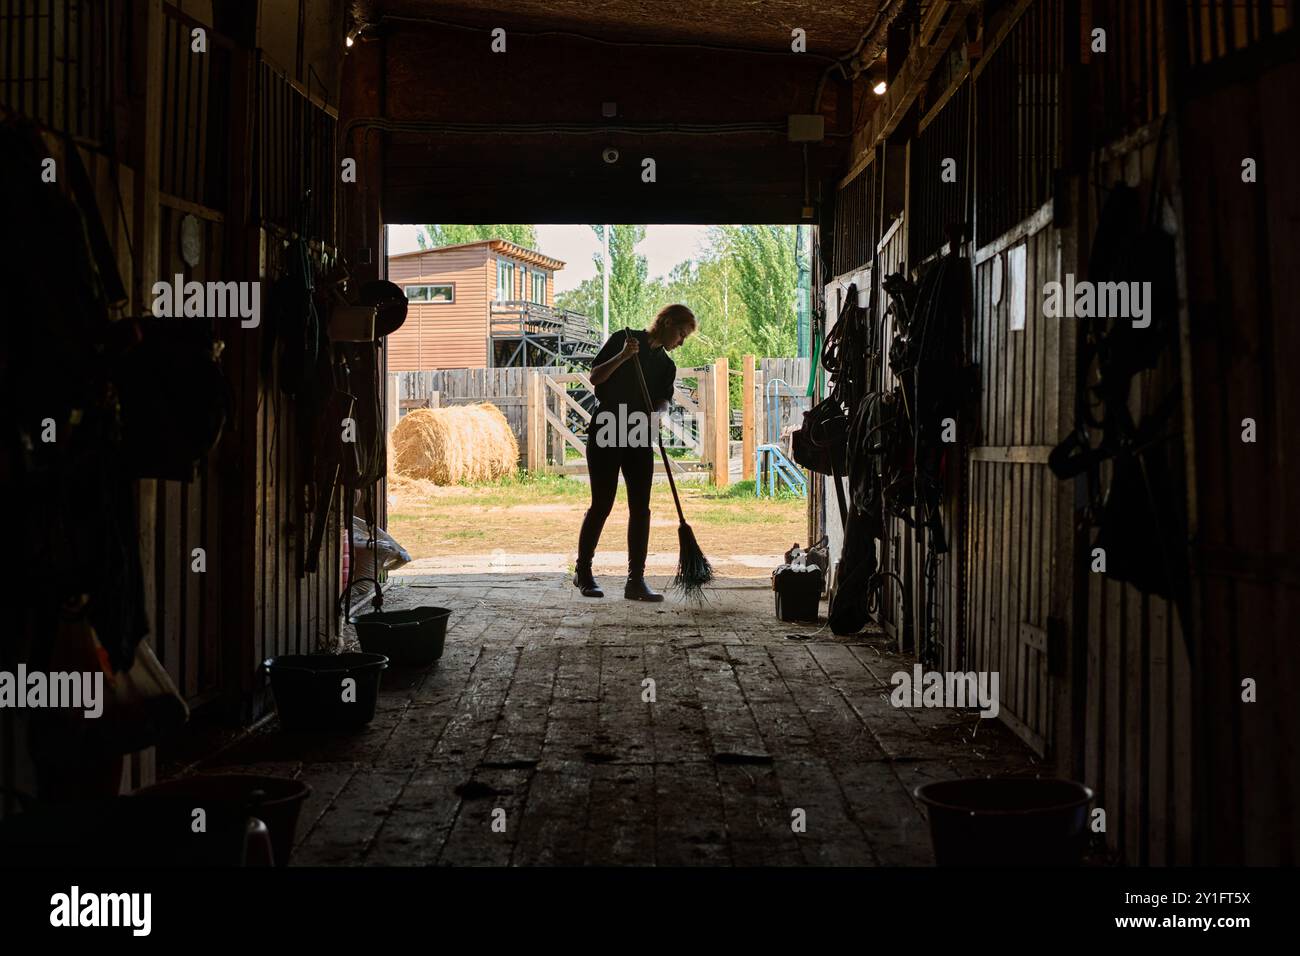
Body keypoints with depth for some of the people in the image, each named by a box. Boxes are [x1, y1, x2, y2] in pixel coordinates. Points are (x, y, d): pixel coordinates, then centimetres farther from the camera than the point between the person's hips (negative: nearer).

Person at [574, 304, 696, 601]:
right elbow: (595, 377, -6)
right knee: (602, 505, -3)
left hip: (640, 440, 5)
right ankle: (583, 572, 13)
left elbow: (663, 401, 1)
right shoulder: (623, 340, 1)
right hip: (606, 435, -5)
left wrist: (655, 413, -21)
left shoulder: (666, 365, 15)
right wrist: (622, 356, -19)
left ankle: (636, 581, 1)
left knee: (640, 509, -2)